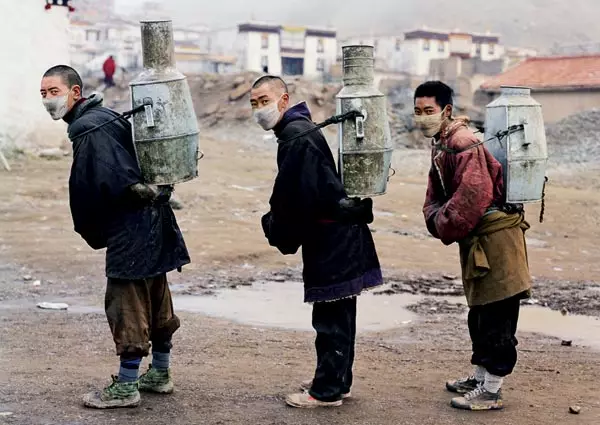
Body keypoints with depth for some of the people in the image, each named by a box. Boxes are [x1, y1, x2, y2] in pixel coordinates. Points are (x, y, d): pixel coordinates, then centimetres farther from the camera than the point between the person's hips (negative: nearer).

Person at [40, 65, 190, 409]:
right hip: (151, 226, 11)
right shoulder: (103, 117, 15)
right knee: (155, 301, 18)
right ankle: (160, 374, 31)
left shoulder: (90, 128, -17)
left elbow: (113, 181, -25)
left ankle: (126, 388, 5)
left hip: (131, 231, -11)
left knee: (126, 304, -3)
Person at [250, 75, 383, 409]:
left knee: (330, 318, -3)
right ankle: (338, 380, 27)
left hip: (330, 238, -10)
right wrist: (278, 227, 12)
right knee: (338, 313, 17)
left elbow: (297, 197, -20)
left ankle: (327, 390, 5)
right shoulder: (300, 129, 15)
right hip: (340, 233, 10)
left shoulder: (297, 136, -18)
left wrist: (280, 234, -6)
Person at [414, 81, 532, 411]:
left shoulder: (463, 144, -20)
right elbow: (436, 192, 17)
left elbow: (473, 197, -28)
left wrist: (445, 227, -14)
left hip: (495, 237, -11)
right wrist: (436, 219, -4)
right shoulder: (440, 143, 13)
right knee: (480, 313, 20)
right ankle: (480, 377, 32)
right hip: (477, 239, 11)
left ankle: (491, 391, 3)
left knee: (497, 316, -3)